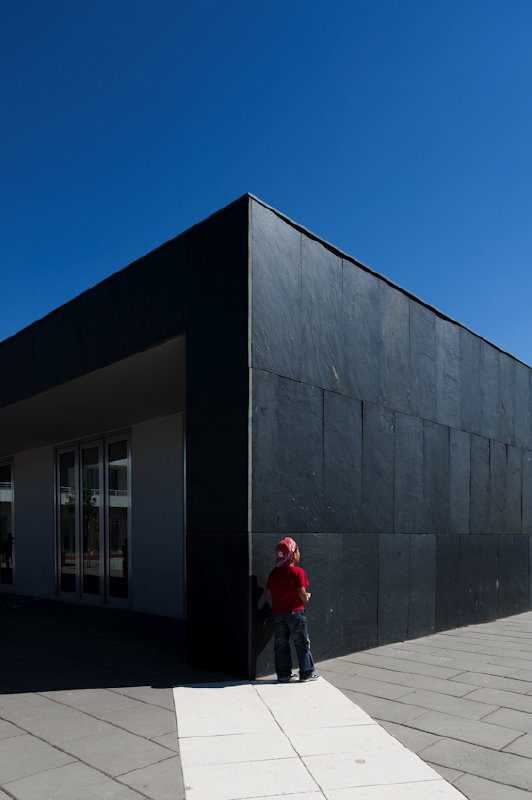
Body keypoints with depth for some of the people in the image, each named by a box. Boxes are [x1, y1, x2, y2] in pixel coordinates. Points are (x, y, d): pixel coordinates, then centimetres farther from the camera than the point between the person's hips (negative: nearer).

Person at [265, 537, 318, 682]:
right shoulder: (298, 572, -12)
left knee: (281, 643, 11)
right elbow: (302, 593, -16)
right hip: (295, 611, -5)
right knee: (302, 643, 5)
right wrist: (307, 597, 5)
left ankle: (283, 674, 16)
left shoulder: (274, 572, 4)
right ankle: (306, 673, 9)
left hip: (277, 613, 5)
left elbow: (268, 593, 7)